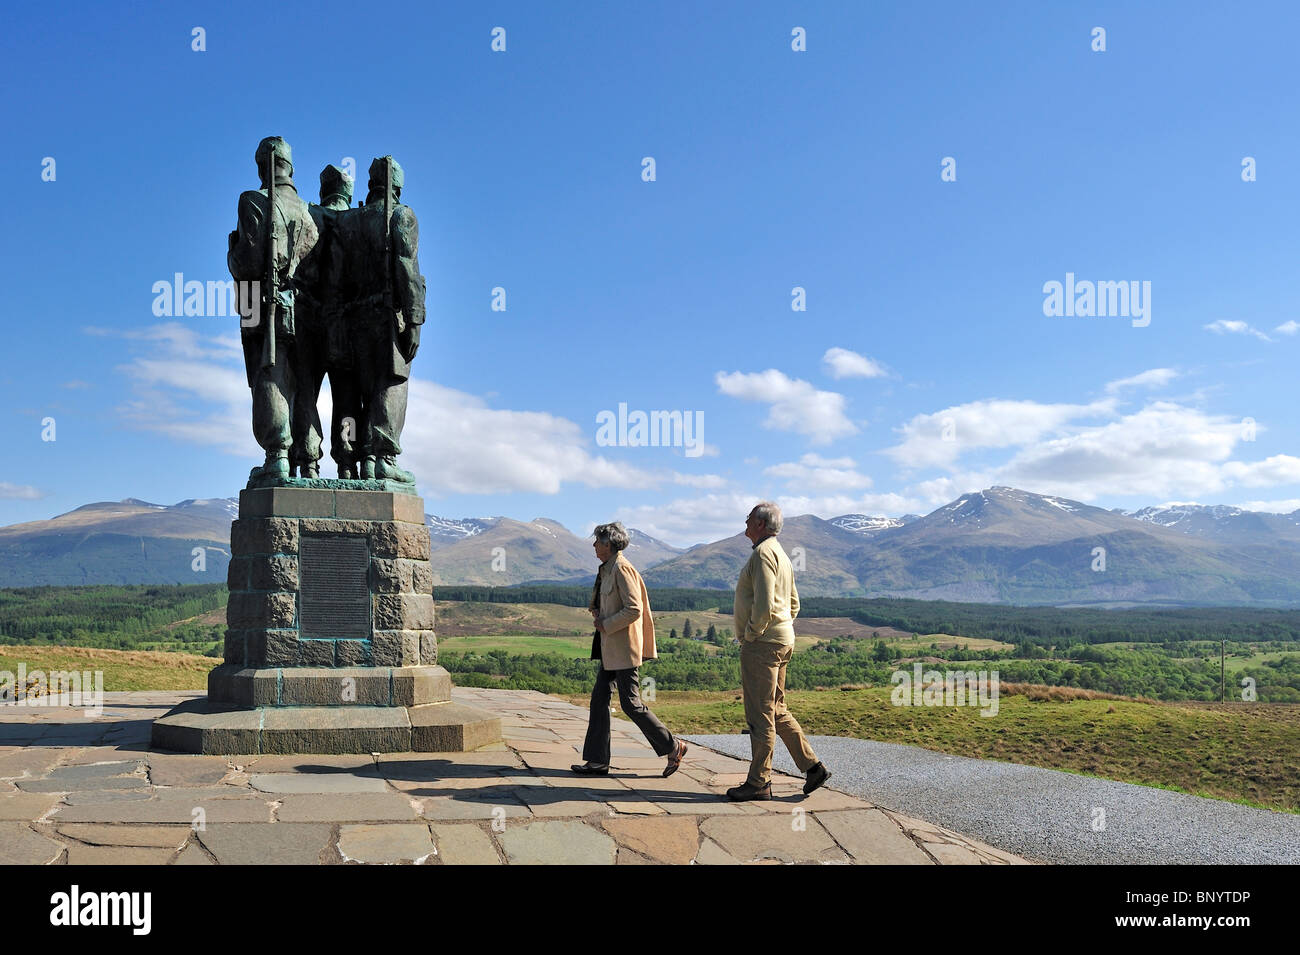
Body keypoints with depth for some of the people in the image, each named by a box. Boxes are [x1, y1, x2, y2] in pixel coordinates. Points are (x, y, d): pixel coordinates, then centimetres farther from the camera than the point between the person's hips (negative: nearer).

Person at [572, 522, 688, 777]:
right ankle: (598, 761, 11)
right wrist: (597, 612, 8)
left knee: (631, 703, -6)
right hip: (611, 648, 10)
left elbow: (634, 609, -22)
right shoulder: (608, 569, 15)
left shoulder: (622, 569, -15)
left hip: (623, 647, -10)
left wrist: (605, 624, -14)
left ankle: (673, 747, 5)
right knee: (599, 699, 8)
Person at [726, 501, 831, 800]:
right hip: (782, 641, 10)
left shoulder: (763, 553, -14)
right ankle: (812, 767, 13)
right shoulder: (780, 554, 18)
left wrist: (751, 634, -13)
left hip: (761, 642, -10)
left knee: (760, 715, -4)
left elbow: (764, 604, -24)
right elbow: (794, 604, 24)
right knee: (777, 711, 14)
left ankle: (759, 781, 2)